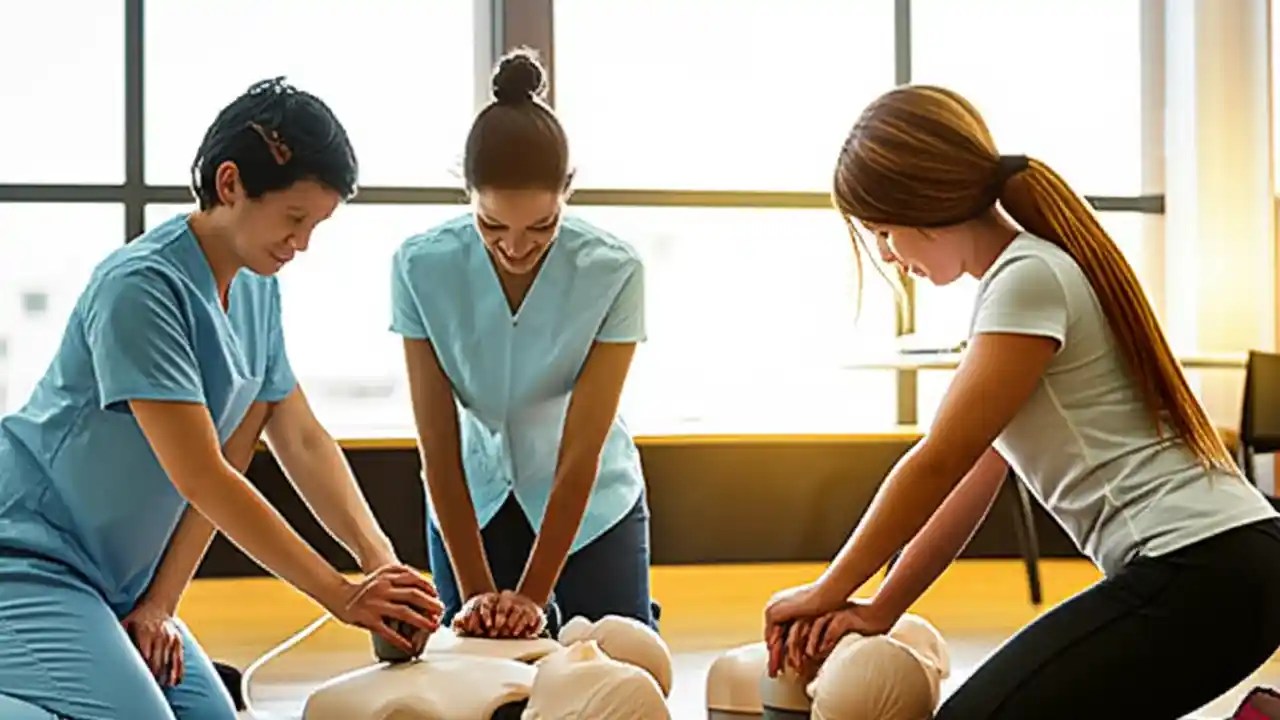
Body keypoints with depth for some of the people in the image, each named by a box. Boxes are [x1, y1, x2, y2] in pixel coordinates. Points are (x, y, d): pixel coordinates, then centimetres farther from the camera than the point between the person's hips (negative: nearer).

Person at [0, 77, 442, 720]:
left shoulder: (257, 289, 5)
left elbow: (302, 439, 5)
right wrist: (342, 595, -24)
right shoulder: (141, 287, -22)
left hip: (114, 579, 9)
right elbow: (200, 478, -25)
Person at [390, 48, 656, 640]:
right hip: (469, 504, 1)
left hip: (590, 503, -1)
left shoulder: (613, 272, -24)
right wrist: (477, 591, -18)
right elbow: (438, 444, -16)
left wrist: (532, 595, -21)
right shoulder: (421, 267, -20)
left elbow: (581, 453, -21)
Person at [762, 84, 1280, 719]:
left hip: (1202, 569, -10)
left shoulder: (1029, 278, -12)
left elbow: (939, 464, -10)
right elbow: (974, 479, 15)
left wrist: (828, 591, -1)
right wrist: (879, 610, 10)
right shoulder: (1011, 281, 17)